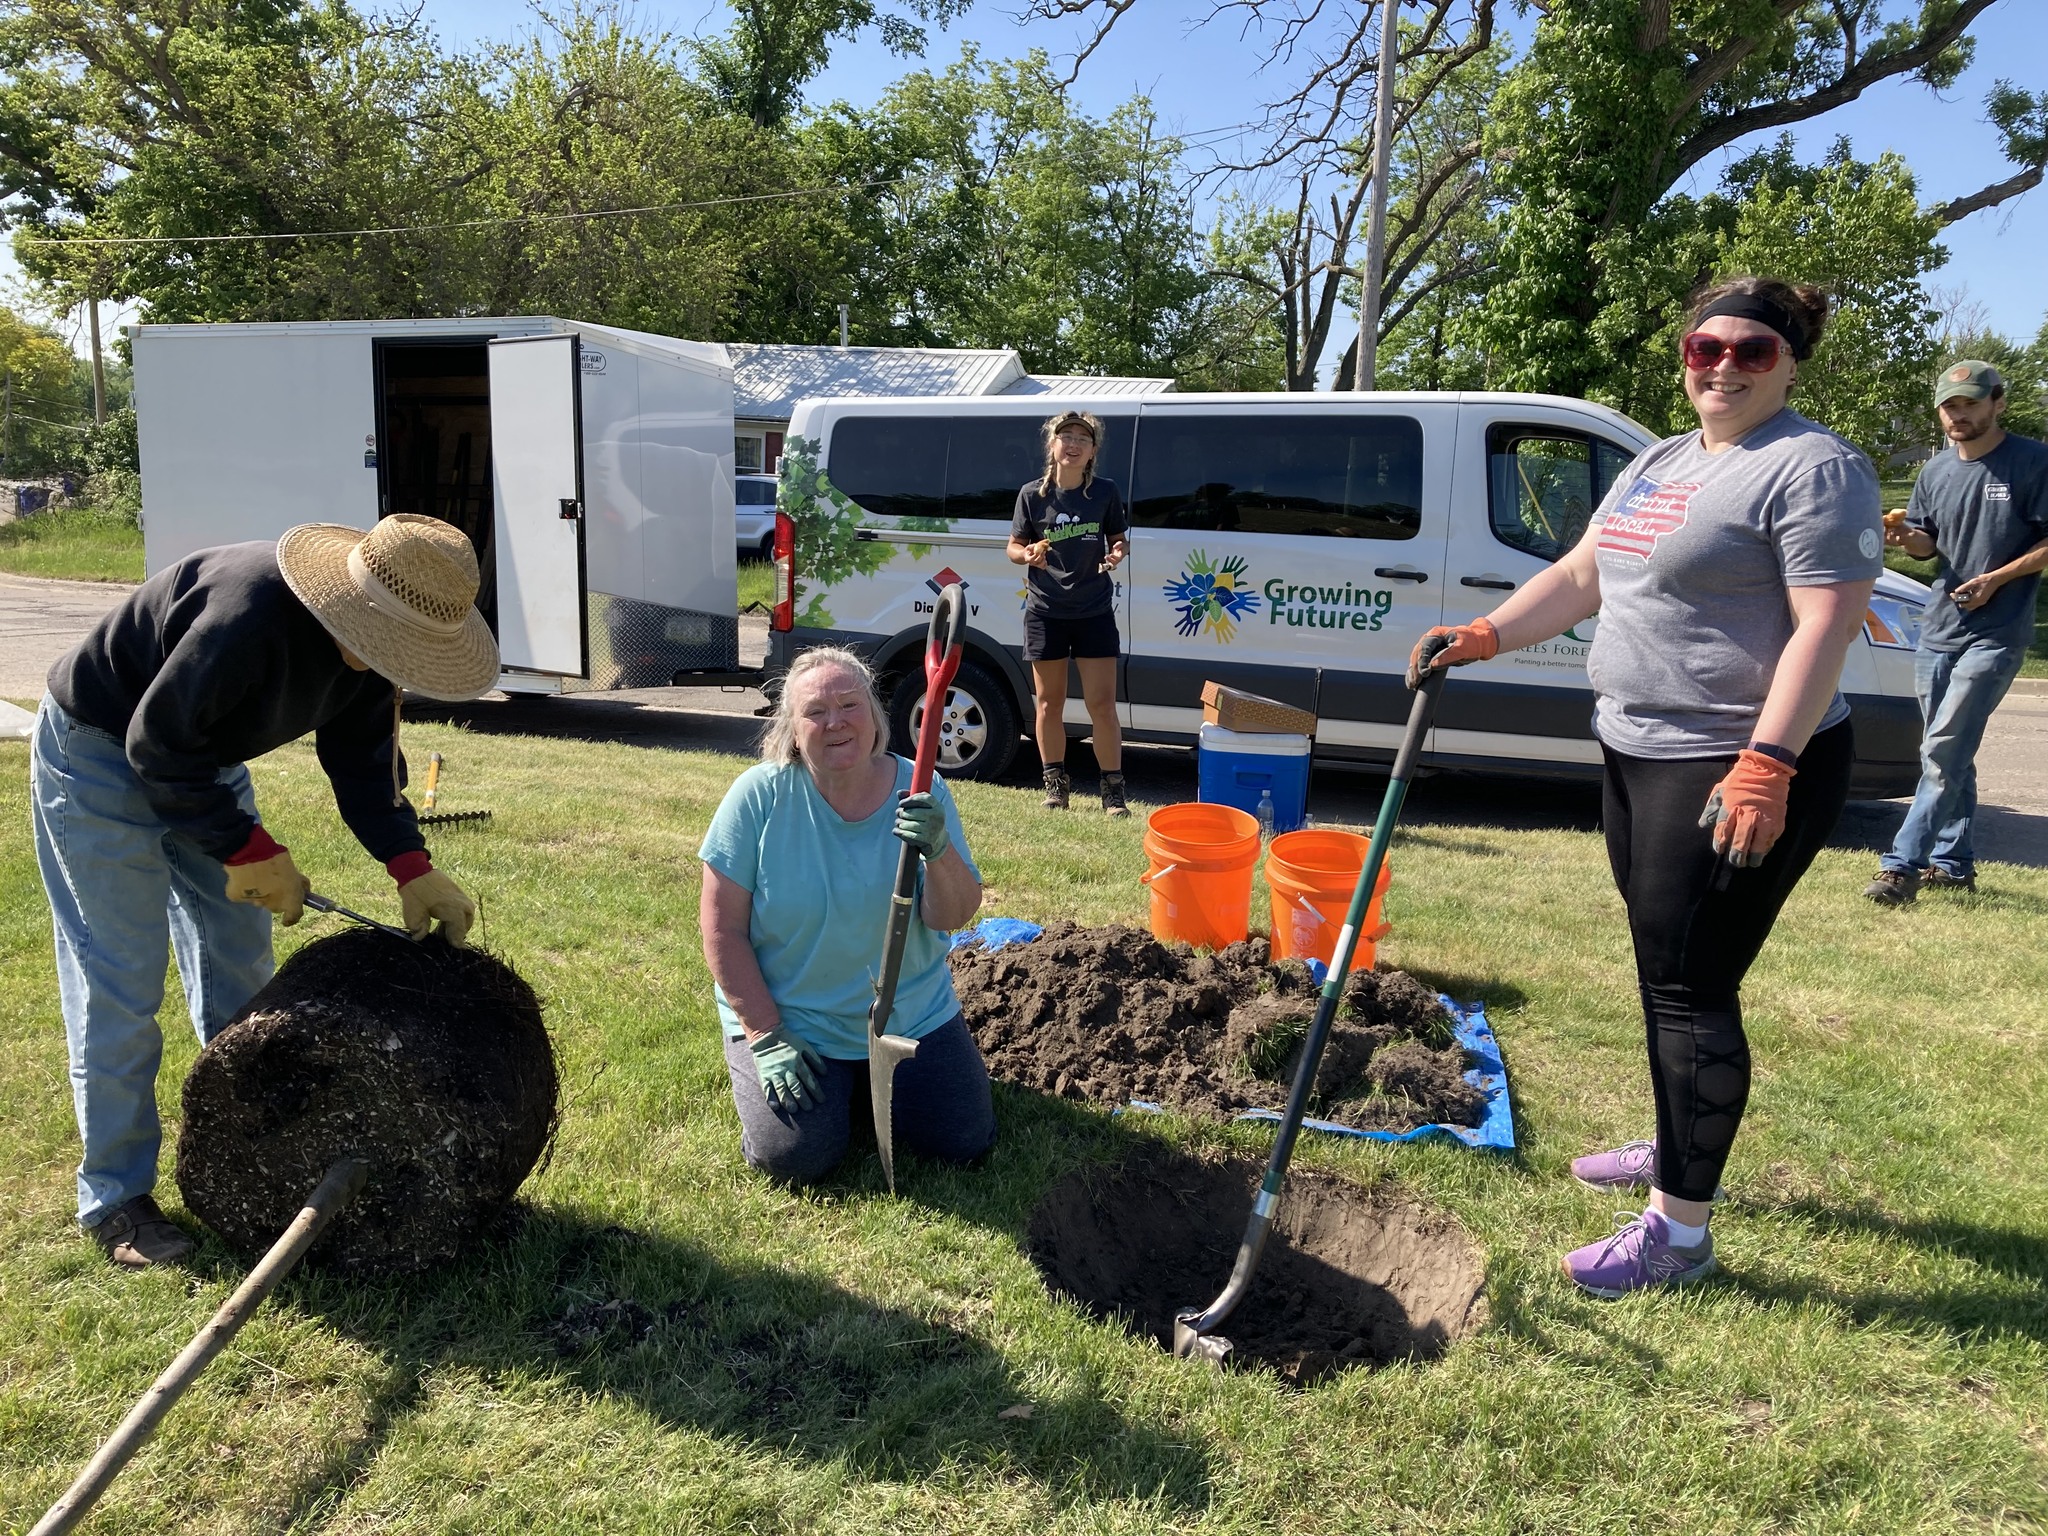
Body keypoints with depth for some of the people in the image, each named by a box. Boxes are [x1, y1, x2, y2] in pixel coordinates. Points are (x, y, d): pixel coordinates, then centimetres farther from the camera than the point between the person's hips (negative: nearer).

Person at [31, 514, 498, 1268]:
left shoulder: (365, 641, -12)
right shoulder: (252, 613, -38)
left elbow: (363, 756, -4)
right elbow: (157, 745, -30)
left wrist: (412, 866, -14)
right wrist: (247, 850, -24)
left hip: (200, 759, 8)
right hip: (99, 754, -8)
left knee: (239, 958, 10)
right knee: (120, 984, -6)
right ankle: (115, 1197, 7)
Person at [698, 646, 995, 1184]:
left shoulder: (920, 793, -10)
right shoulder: (759, 796, -16)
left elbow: (953, 916, -16)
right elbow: (722, 928, -12)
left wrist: (939, 852, -37)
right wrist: (766, 1038, -15)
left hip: (912, 1015, 2)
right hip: (788, 1020, -2)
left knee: (965, 1143, -3)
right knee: (795, 1159, -16)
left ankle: (866, 1079, 25)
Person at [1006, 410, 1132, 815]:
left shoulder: (1105, 492, -2)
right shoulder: (1033, 494, -2)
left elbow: (1119, 539, 10)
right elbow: (1014, 548, 5)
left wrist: (1117, 553, -13)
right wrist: (1028, 555, -17)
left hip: (1095, 612, -1)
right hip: (1045, 612, 1)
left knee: (1102, 705, -2)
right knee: (1049, 705, 9)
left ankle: (1113, 789, 8)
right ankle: (1055, 784, 23)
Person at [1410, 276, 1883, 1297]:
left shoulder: (1814, 467, -12)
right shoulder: (1662, 462, 15)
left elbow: (1825, 625, -20)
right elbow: (1582, 574, 16)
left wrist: (1764, 767, -27)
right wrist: (1485, 635, 3)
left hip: (1737, 771, -9)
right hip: (1637, 753, 9)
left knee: (1689, 987, -6)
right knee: (1666, 973, 19)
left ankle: (1679, 1230, 4)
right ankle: (1675, 1147, 37)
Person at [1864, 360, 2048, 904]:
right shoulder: (1937, 470, 10)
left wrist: (1997, 579, -17)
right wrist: (1905, 536, -6)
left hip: (1996, 634, -6)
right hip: (1938, 630, 6)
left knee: (1943, 751, -13)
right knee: (1951, 753, 12)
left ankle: (1903, 863, -11)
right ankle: (1954, 862, 21)